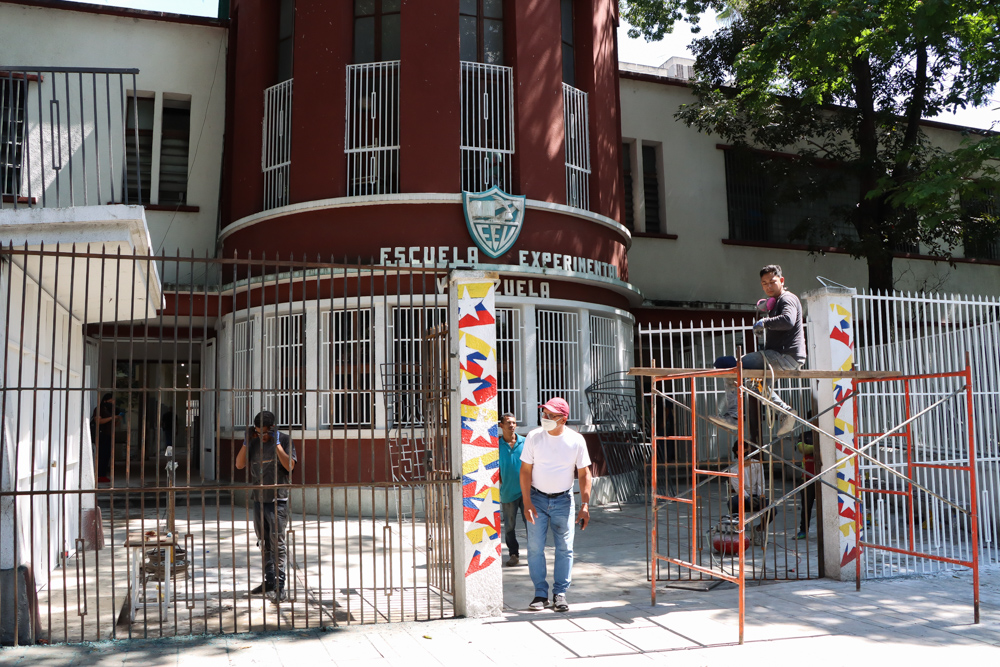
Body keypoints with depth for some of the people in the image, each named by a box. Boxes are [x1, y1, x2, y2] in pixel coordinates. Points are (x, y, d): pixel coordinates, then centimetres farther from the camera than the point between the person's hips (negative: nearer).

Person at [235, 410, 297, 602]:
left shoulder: (284, 440, -5)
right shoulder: (254, 442, 8)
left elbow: (289, 466, -15)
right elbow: (239, 465, 4)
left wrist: (276, 443, -18)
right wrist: (246, 442, -6)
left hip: (277, 500, -5)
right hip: (259, 499, 5)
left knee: (277, 543, -6)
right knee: (264, 543, 12)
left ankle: (280, 585, -4)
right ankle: (269, 581, 21)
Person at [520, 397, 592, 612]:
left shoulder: (576, 440, -7)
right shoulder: (534, 437, -8)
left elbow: (584, 474, -1)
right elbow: (525, 471, -4)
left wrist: (585, 505, -7)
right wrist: (527, 503, -10)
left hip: (563, 500, 0)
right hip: (537, 498, 0)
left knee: (565, 548, 1)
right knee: (535, 547, -1)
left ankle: (560, 593, 13)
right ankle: (540, 593, 10)